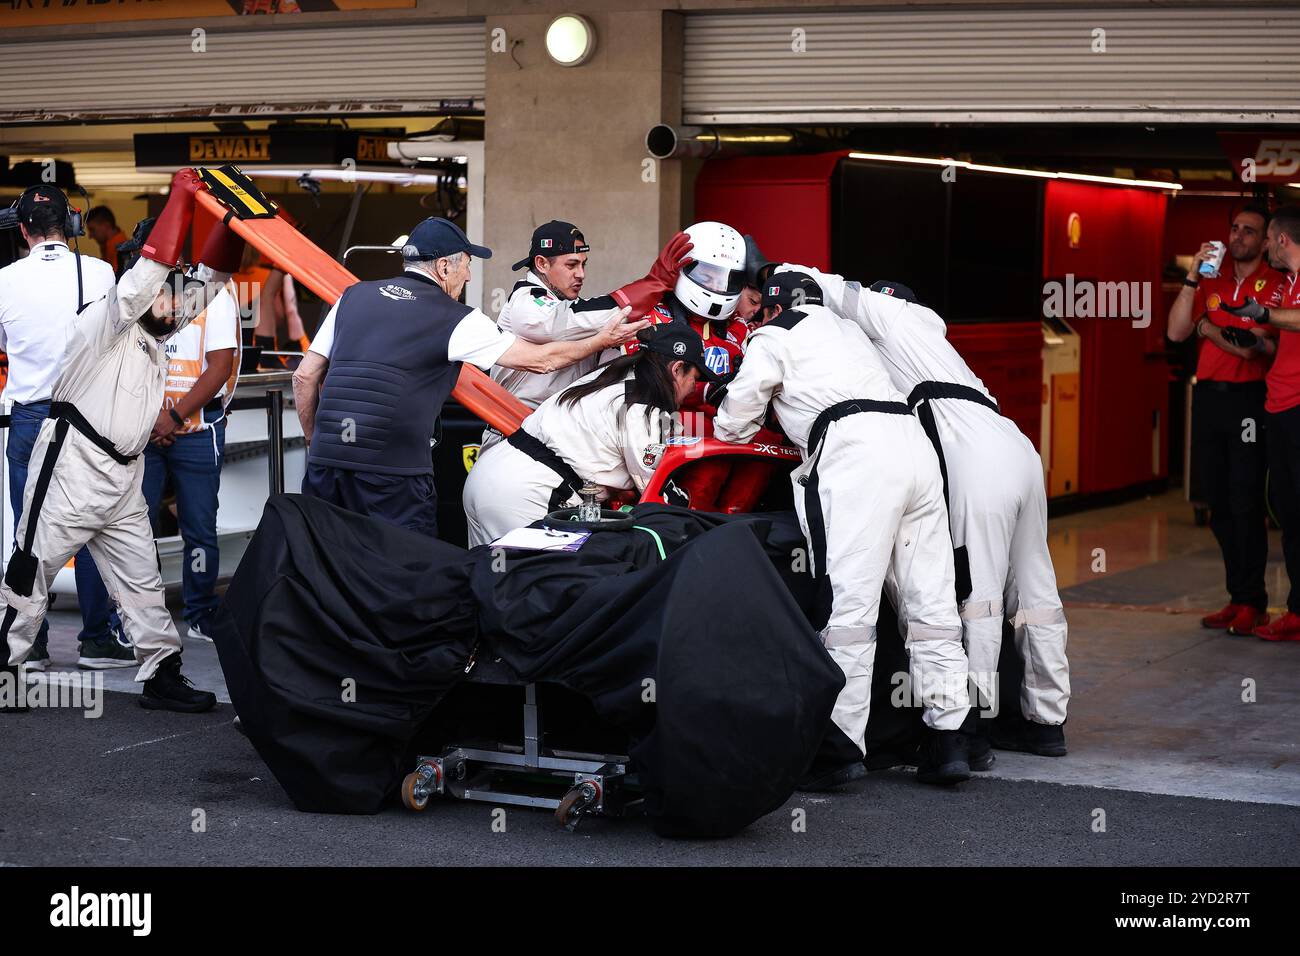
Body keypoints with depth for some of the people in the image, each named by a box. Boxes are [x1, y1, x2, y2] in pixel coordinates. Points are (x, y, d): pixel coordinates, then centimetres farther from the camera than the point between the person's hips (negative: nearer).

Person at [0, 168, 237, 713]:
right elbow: (152, 268, -20)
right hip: (72, 465, -8)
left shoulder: (156, 335, 16)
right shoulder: (106, 321, -6)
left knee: (140, 580, 7)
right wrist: (181, 197, -18)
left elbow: (211, 276, 14)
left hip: (123, 478, 8)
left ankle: (162, 677, 10)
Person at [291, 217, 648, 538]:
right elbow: (542, 359, 6)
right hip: (391, 472, -5)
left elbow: (305, 376, 14)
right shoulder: (457, 320, 1)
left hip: (326, 464, 5)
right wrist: (603, 340, 20)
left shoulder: (354, 296, 15)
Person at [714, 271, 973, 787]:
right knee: (930, 601, 5)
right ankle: (947, 738, 3)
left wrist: (726, 427, 38)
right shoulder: (848, 329, 35)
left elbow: (735, 420, 17)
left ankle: (842, 742, -14)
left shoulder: (774, 335, 15)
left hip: (854, 451, -7)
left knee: (848, 606, -11)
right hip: (913, 440, 7)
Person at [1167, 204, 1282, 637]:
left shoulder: (1275, 284, -1)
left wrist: (1210, 330, -9)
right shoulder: (1211, 282, 15)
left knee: (1245, 503, -6)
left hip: (1250, 398, -5)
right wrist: (1192, 278, -3)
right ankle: (1238, 597, 15)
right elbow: (1176, 332, 5)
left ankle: (1252, 603, 1)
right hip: (1208, 395, 5)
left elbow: (1280, 347, -9)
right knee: (1219, 505, 7)